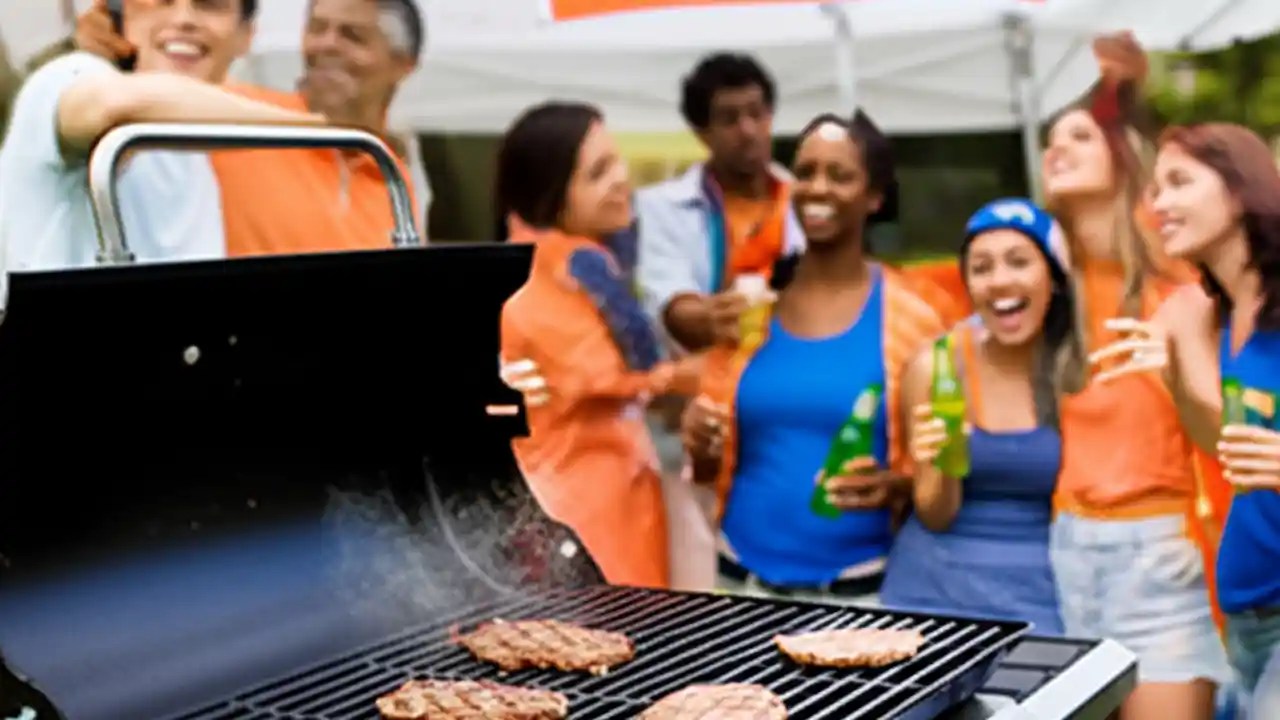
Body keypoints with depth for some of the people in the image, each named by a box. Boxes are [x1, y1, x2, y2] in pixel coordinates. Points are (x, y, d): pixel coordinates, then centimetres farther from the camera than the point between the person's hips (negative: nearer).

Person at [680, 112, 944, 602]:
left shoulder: (909, 319, -5)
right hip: (745, 576, 3)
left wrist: (893, 484, -19)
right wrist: (700, 447, -12)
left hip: (859, 586, -2)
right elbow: (712, 467, 9)